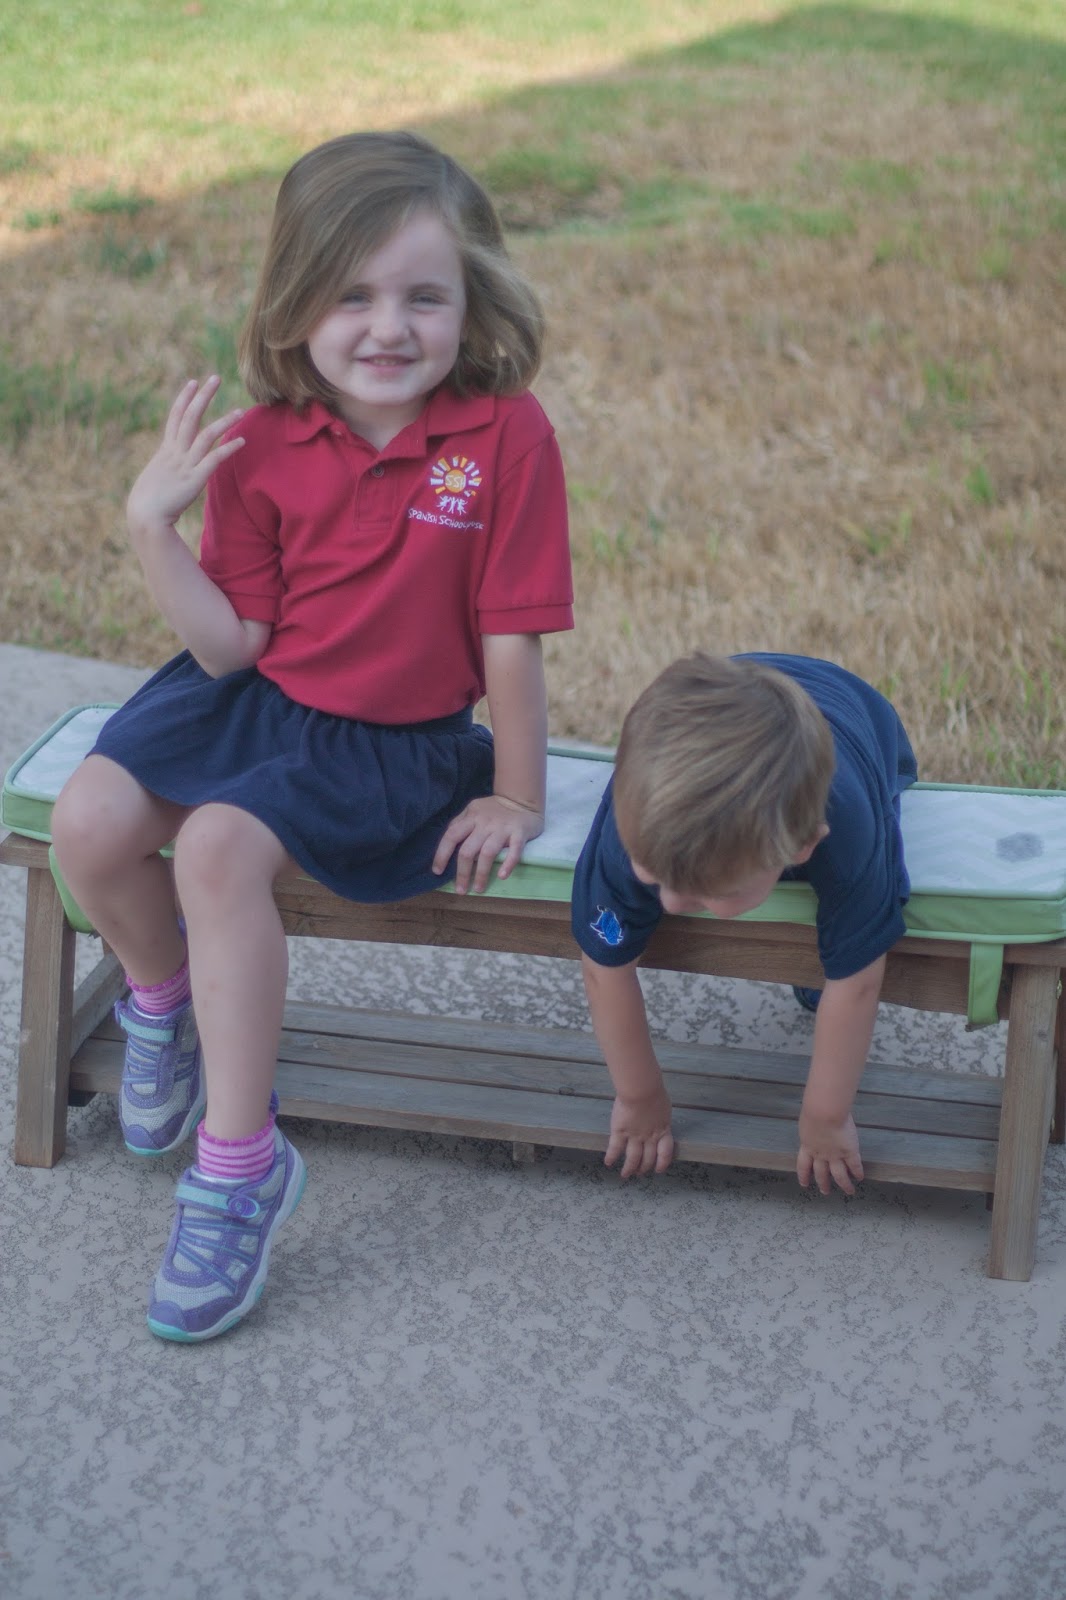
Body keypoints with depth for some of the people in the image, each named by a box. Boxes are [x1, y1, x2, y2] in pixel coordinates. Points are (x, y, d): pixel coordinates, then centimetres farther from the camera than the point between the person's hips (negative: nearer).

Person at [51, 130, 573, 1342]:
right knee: (90, 823, -17)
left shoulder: (505, 435, -16)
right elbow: (231, 644, -5)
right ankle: (164, 1003, 18)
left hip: (396, 740, -4)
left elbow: (510, 638, -12)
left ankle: (240, 1162, -13)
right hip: (254, 697, 5)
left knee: (220, 845, -28)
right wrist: (153, 527, -18)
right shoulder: (265, 445, -5)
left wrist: (516, 799, -6)